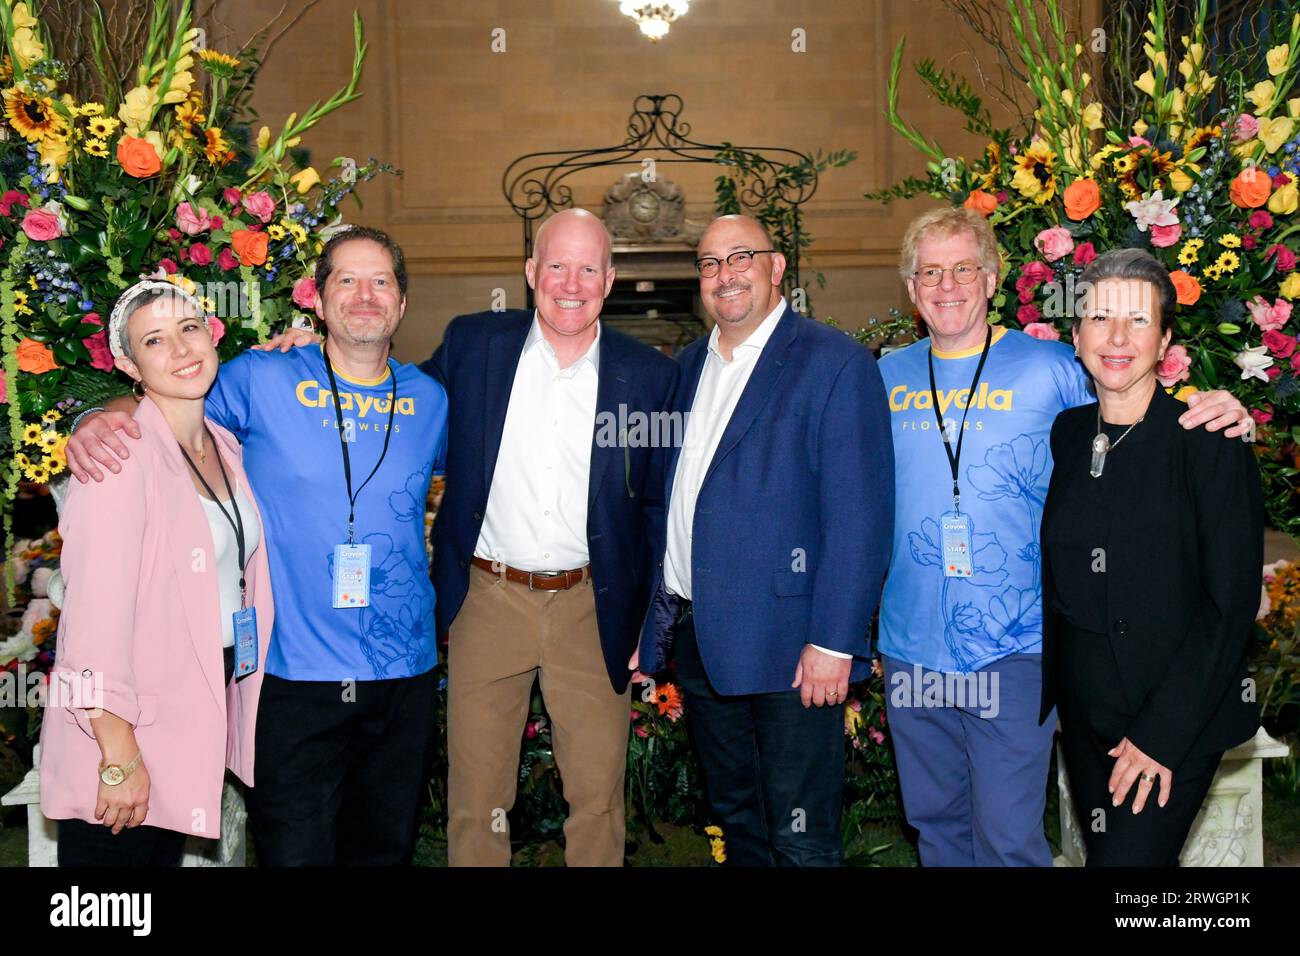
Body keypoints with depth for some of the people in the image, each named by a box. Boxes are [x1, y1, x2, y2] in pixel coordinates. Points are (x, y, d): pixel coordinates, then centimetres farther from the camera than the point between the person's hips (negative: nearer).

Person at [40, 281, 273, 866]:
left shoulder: (225, 447, 8)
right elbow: (96, 617, -20)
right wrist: (120, 757, -20)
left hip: (203, 714, 7)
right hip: (122, 730, -7)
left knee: (167, 853, 18)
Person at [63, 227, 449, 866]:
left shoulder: (429, 399, 6)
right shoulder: (261, 380, -4)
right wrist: (96, 423, -12)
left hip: (404, 670, 3)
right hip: (295, 671, -3)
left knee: (385, 847, 18)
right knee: (295, 852, 3)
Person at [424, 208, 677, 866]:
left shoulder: (650, 375, 0)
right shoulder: (472, 344, 0)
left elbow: (658, 503, 6)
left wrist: (649, 615, 3)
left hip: (593, 609, 0)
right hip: (486, 598, 0)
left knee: (598, 799, 10)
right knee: (476, 798, 9)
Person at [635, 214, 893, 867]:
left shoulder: (835, 363, -9)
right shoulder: (690, 365, 13)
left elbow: (858, 519, -14)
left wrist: (833, 642, -19)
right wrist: (651, 621, 12)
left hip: (787, 643, -7)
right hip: (696, 638, 7)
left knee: (801, 842, 2)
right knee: (735, 819, 20)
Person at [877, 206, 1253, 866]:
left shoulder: (1049, 368, -3)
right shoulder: (887, 377, 7)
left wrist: (1217, 416, -17)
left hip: (1011, 652, -4)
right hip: (911, 650, 4)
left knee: (1008, 838, 0)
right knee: (935, 822, 17)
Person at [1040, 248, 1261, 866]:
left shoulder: (1211, 444, -11)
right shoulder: (1065, 434, 4)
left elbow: (1231, 606, -13)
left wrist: (1160, 733, -16)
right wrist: (1047, 689, 5)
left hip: (1178, 723, -5)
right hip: (1083, 715, 5)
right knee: (1103, 850, 14)